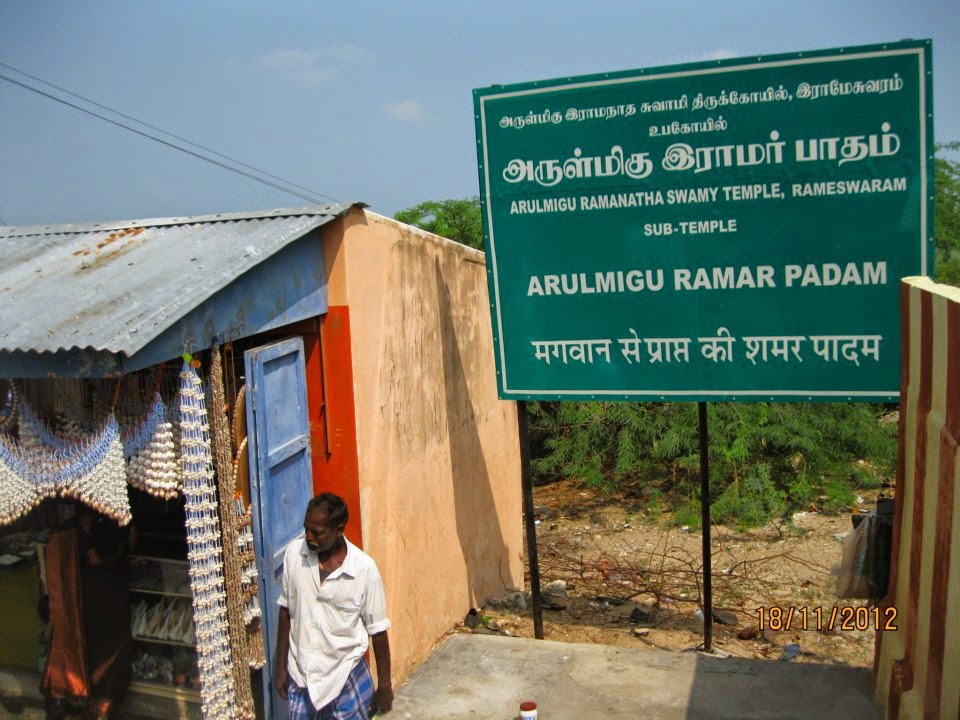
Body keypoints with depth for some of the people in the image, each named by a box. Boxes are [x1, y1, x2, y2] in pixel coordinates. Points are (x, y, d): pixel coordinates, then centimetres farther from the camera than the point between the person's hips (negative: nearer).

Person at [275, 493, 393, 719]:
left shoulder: (364, 568, -19)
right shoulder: (293, 552, -11)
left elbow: (378, 630, -9)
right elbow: (286, 611, 2)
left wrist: (384, 684, -3)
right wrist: (280, 666, 6)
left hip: (346, 675, -2)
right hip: (301, 674, 3)